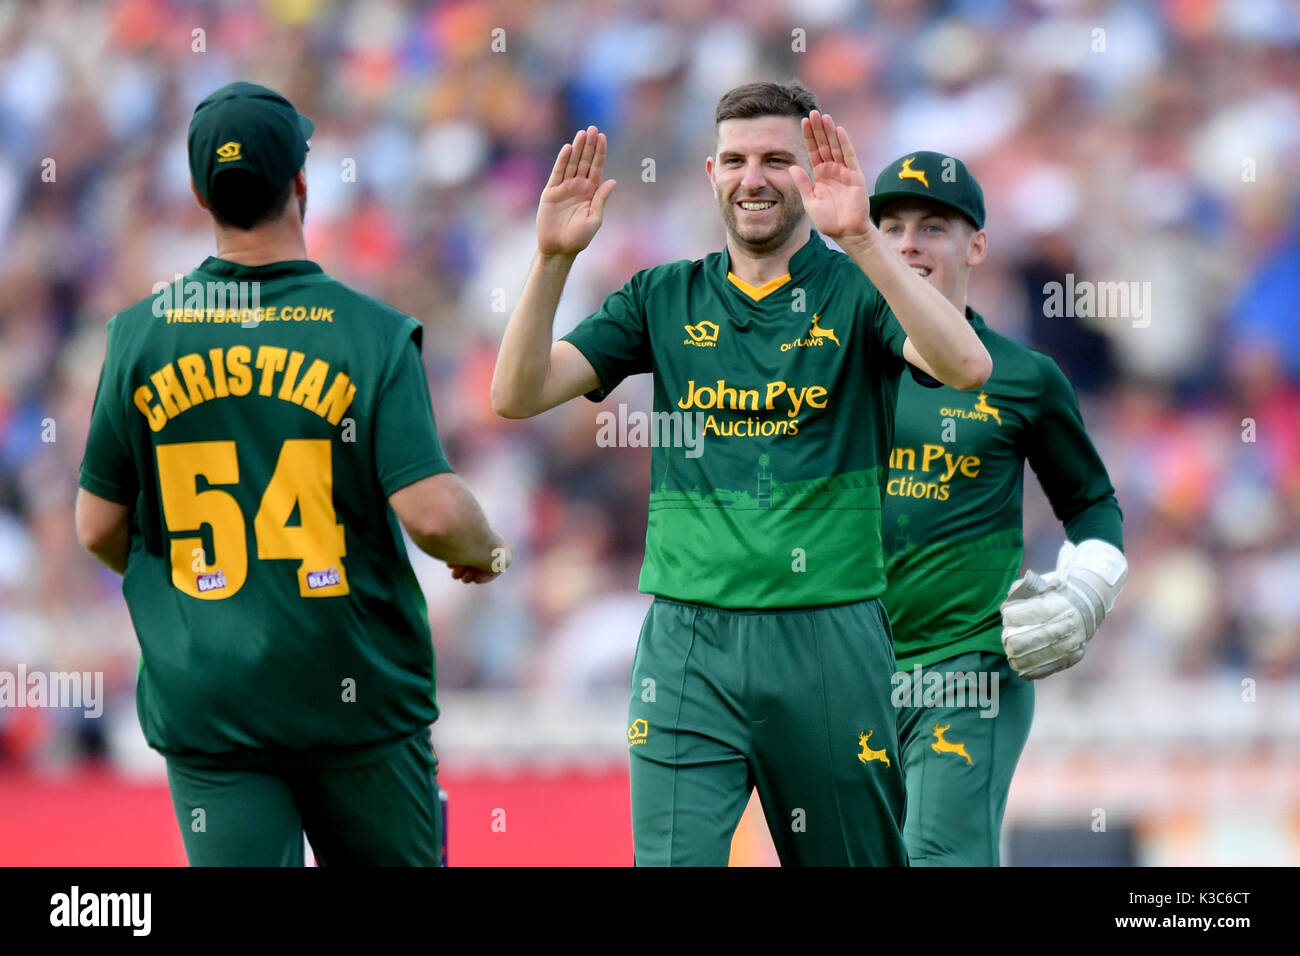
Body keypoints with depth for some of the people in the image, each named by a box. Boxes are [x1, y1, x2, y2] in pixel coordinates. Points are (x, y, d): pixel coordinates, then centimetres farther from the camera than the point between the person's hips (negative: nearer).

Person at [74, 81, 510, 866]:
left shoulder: (141, 336, 0)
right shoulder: (372, 334, -8)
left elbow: (99, 530, 5)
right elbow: (433, 512, -16)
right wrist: (487, 554, 6)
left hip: (203, 706, 2)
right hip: (359, 704, -2)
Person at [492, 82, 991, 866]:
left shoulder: (855, 293, 1)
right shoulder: (665, 300, 10)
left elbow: (967, 366, -20)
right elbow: (518, 394, 3)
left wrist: (861, 239, -29)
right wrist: (554, 257, -12)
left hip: (827, 634, -1)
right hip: (688, 634, 1)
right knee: (673, 859, -10)